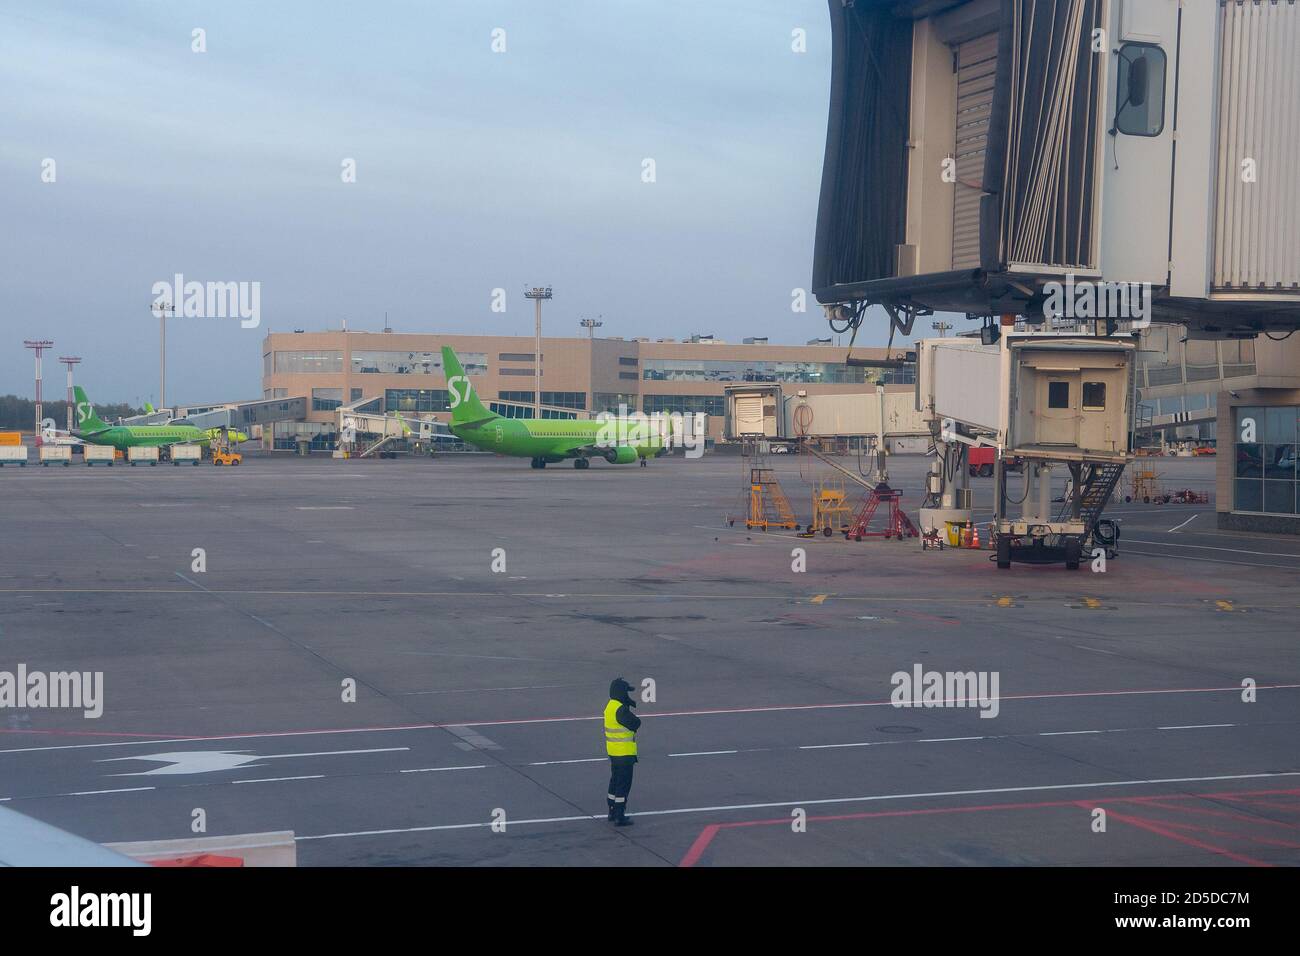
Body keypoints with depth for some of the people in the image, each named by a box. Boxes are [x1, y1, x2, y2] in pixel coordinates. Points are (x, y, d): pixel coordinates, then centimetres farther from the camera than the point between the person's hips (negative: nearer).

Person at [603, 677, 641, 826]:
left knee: (615, 781, 20)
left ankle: (613, 812, 30)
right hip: (624, 753, -10)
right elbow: (636, 724, -21)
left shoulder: (610, 706, 7)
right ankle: (619, 817, 0)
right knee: (623, 784, -3)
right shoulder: (621, 710, -23)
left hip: (614, 752, 10)